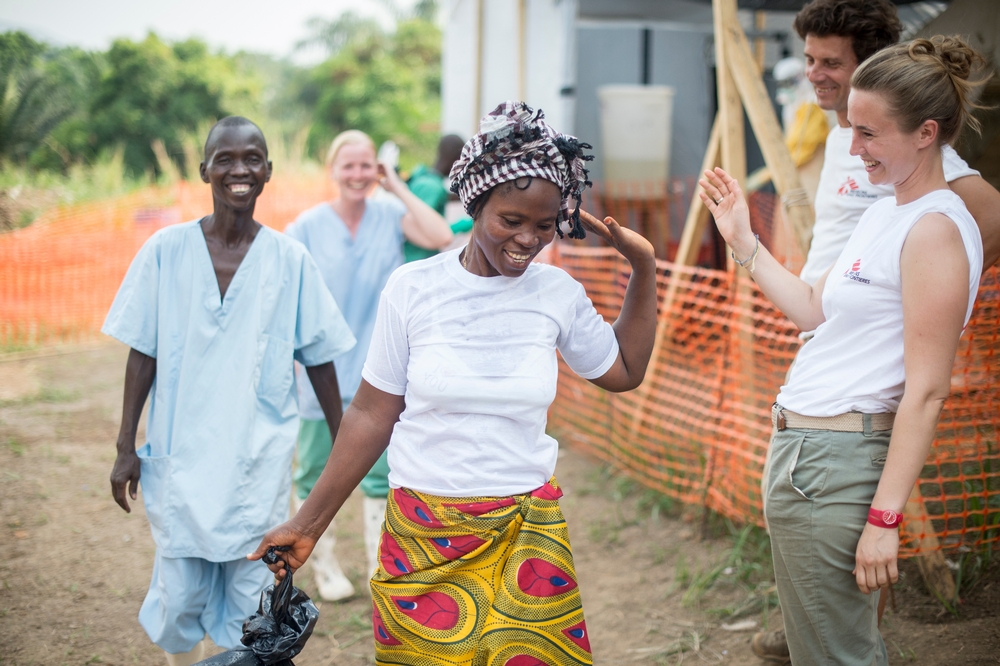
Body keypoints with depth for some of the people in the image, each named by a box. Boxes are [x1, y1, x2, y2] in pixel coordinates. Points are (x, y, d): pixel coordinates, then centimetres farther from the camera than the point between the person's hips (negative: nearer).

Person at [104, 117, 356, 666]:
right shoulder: (166, 250, -3)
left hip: (259, 461, 0)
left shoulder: (290, 260, -3)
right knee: (180, 594, 7)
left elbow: (319, 360, 4)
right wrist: (126, 447, 1)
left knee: (250, 600, 4)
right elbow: (143, 354, 2)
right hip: (180, 457, 0)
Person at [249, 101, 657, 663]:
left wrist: (644, 266, 9)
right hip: (422, 533, -1)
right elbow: (372, 415, -1)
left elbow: (623, 372, 17)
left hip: (527, 532, 2)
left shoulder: (559, 293, 1)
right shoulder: (413, 288, -6)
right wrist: (308, 524, 0)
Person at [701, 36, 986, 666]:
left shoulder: (936, 230, -17)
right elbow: (816, 309, 21)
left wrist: (884, 516, -21)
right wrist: (743, 240, 19)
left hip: (836, 463, -10)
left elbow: (927, 391, -20)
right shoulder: (885, 213, 13)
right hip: (805, 448, 10)